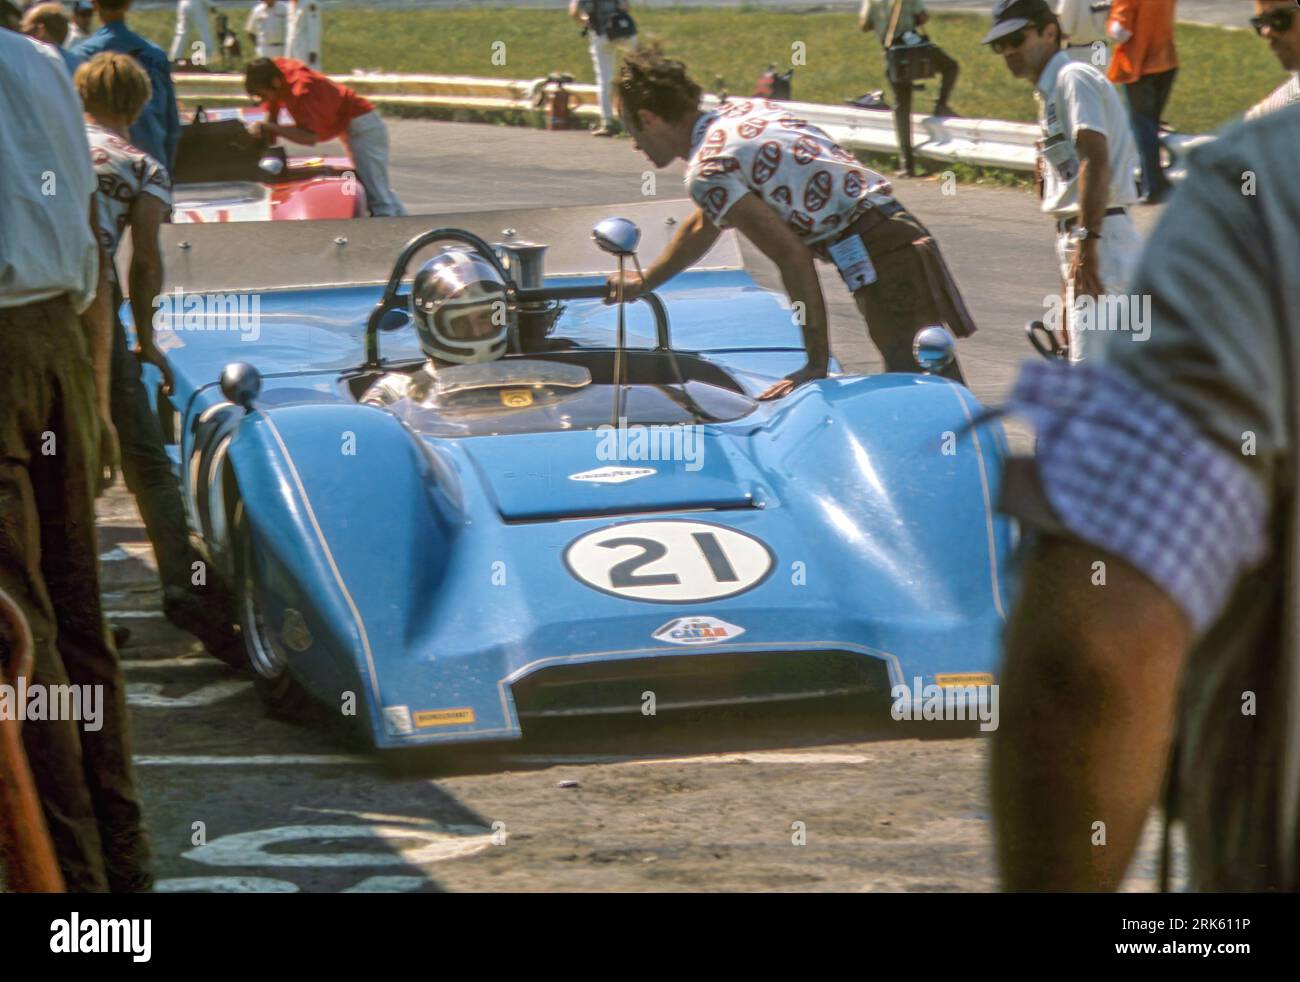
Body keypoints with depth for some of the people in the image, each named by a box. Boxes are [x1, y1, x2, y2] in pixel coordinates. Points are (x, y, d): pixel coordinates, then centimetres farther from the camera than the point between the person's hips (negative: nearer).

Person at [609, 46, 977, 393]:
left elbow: (791, 255, -18)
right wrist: (644, 282, 49)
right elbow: (704, 226, 37)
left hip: (882, 263, -9)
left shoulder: (707, 171, -8)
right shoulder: (744, 110, 21)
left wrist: (817, 363, -15)